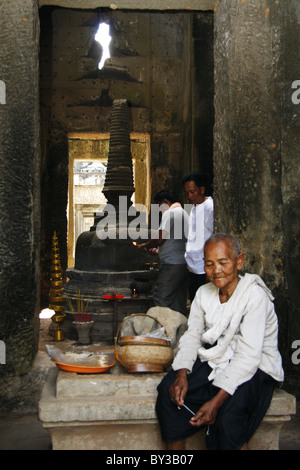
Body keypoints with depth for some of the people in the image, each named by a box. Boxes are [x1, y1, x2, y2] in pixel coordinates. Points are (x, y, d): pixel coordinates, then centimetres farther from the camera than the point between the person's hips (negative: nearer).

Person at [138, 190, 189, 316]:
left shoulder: (169, 213, -9)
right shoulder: (183, 213, 21)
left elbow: (160, 239, -15)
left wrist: (145, 246, 2)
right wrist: (158, 249, 26)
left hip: (172, 264, -10)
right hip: (184, 263, 10)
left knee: (161, 299, -7)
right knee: (179, 303, 12)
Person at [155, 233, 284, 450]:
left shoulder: (254, 296, -18)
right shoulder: (204, 293, 4)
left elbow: (248, 356, -24)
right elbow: (192, 336, 1)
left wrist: (217, 400, -32)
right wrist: (182, 375, -19)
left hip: (254, 370, -6)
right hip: (214, 362, 6)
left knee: (227, 415, -32)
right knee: (167, 390, -14)